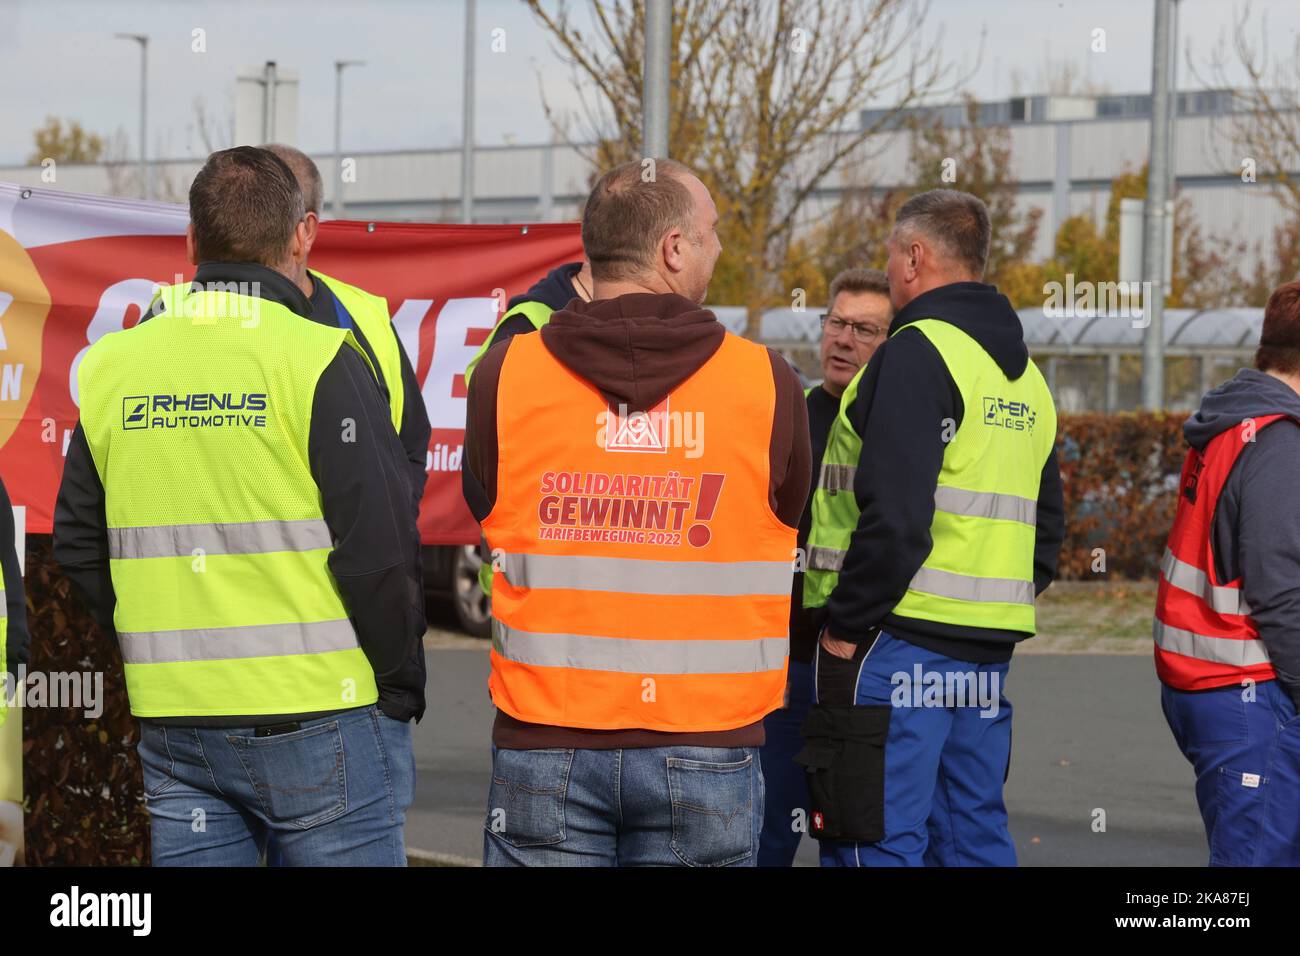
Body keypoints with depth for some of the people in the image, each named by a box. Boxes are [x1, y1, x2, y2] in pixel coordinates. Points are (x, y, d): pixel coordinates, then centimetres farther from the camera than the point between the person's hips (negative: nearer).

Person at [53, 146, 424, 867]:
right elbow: (377, 548, -13)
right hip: (317, 725, -5)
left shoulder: (112, 366, 7)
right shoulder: (321, 362, -10)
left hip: (171, 729, 5)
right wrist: (400, 689, -1)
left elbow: (79, 544, 13)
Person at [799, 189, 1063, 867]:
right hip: (987, 654, 9)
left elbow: (894, 515, -20)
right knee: (974, 838, 13)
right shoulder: (1026, 375, 20)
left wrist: (844, 627, -14)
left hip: (900, 640, -9)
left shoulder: (919, 351, -10)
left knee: (877, 844, -7)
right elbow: (1046, 528, 23)